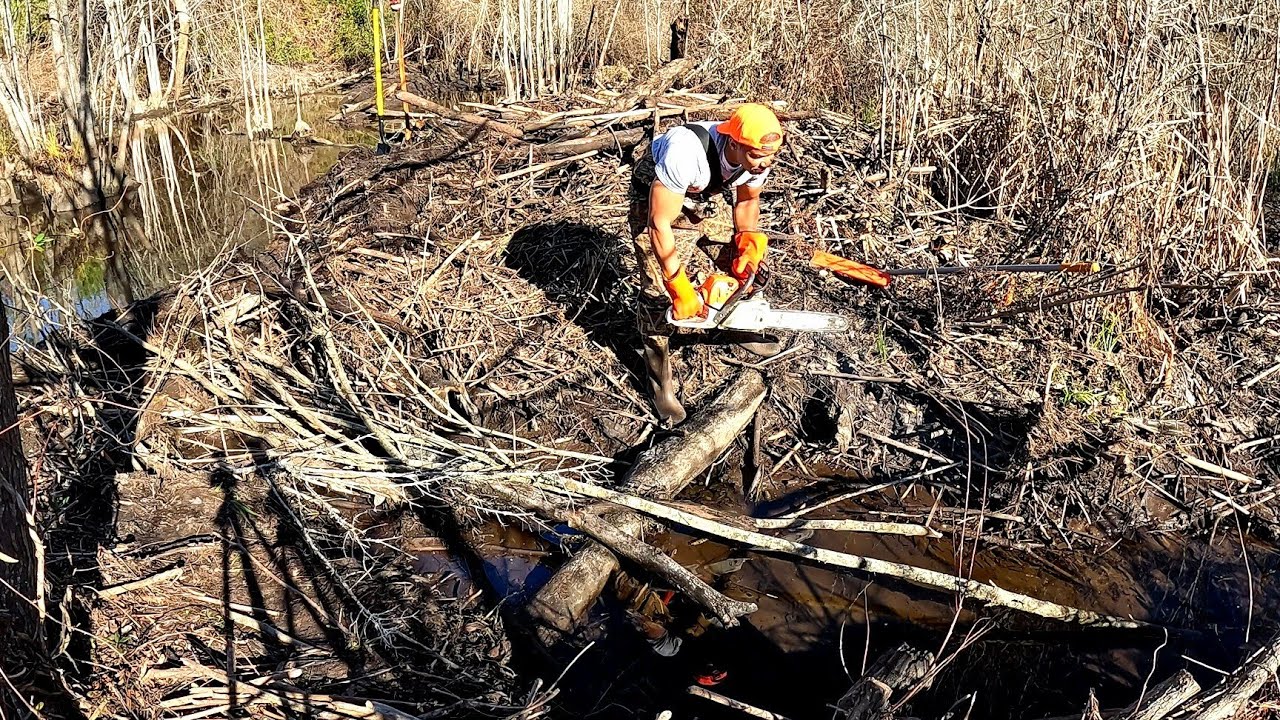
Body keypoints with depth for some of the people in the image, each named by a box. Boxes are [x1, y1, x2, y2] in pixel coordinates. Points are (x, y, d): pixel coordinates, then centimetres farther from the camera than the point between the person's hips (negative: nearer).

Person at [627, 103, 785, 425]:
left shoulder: (759, 156, -25)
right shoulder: (687, 152, -45)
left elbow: (747, 201, 0)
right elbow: (659, 224, -37)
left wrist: (747, 241, -16)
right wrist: (681, 289, -34)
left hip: (707, 194, 6)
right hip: (655, 197, -6)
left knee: (749, 258, 6)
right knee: (658, 287, -9)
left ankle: (737, 327, 31)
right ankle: (660, 382, 3)